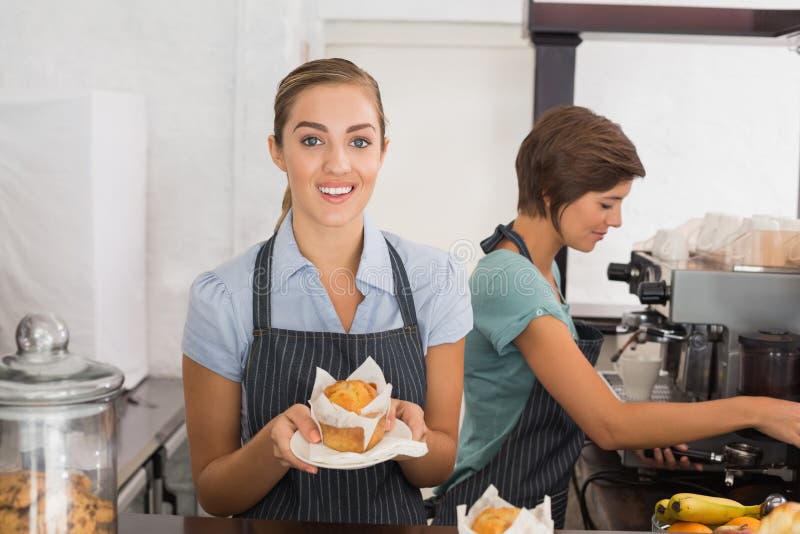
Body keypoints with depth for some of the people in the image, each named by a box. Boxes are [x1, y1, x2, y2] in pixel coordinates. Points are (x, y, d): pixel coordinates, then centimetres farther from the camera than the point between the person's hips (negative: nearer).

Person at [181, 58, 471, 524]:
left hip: (396, 522, 1)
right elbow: (213, 494, -2)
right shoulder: (221, 297, -8)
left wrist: (407, 433, -17)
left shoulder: (437, 280, -4)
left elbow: (441, 466, 2)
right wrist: (275, 445, -19)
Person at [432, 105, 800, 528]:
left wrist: (631, 431, -4)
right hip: (495, 508, -8)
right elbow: (609, 425, -27)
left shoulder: (543, 267, 4)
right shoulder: (509, 279, -24)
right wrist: (753, 412, -22)